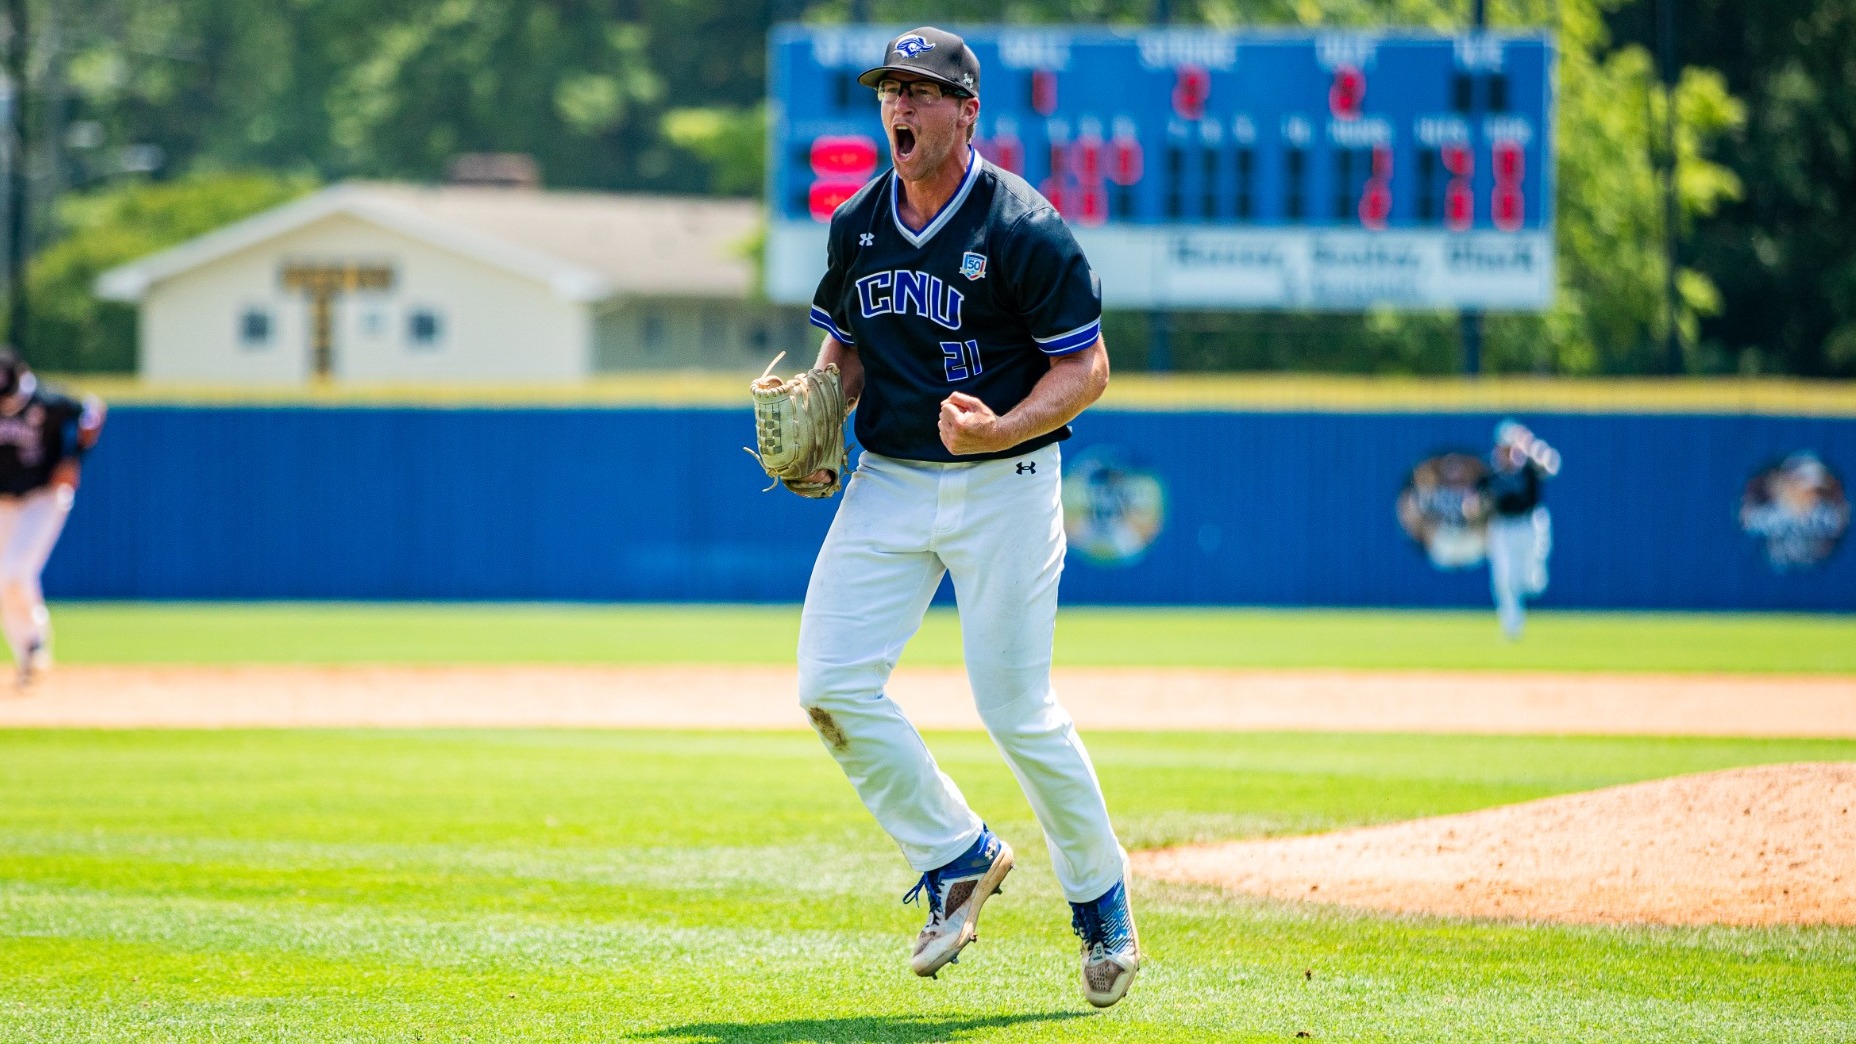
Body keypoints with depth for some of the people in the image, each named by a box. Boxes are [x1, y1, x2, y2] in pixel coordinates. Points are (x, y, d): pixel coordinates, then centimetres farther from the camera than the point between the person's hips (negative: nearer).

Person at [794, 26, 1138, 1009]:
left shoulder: (1025, 229, -13)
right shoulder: (856, 225, 5)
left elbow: (1087, 369, -11)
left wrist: (1000, 430, -27)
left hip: (1004, 485, -5)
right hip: (887, 483, 5)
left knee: (1017, 708, -4)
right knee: (831, 686, -8)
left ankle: (1100, 894, 18)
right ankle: (956, 856, 11)